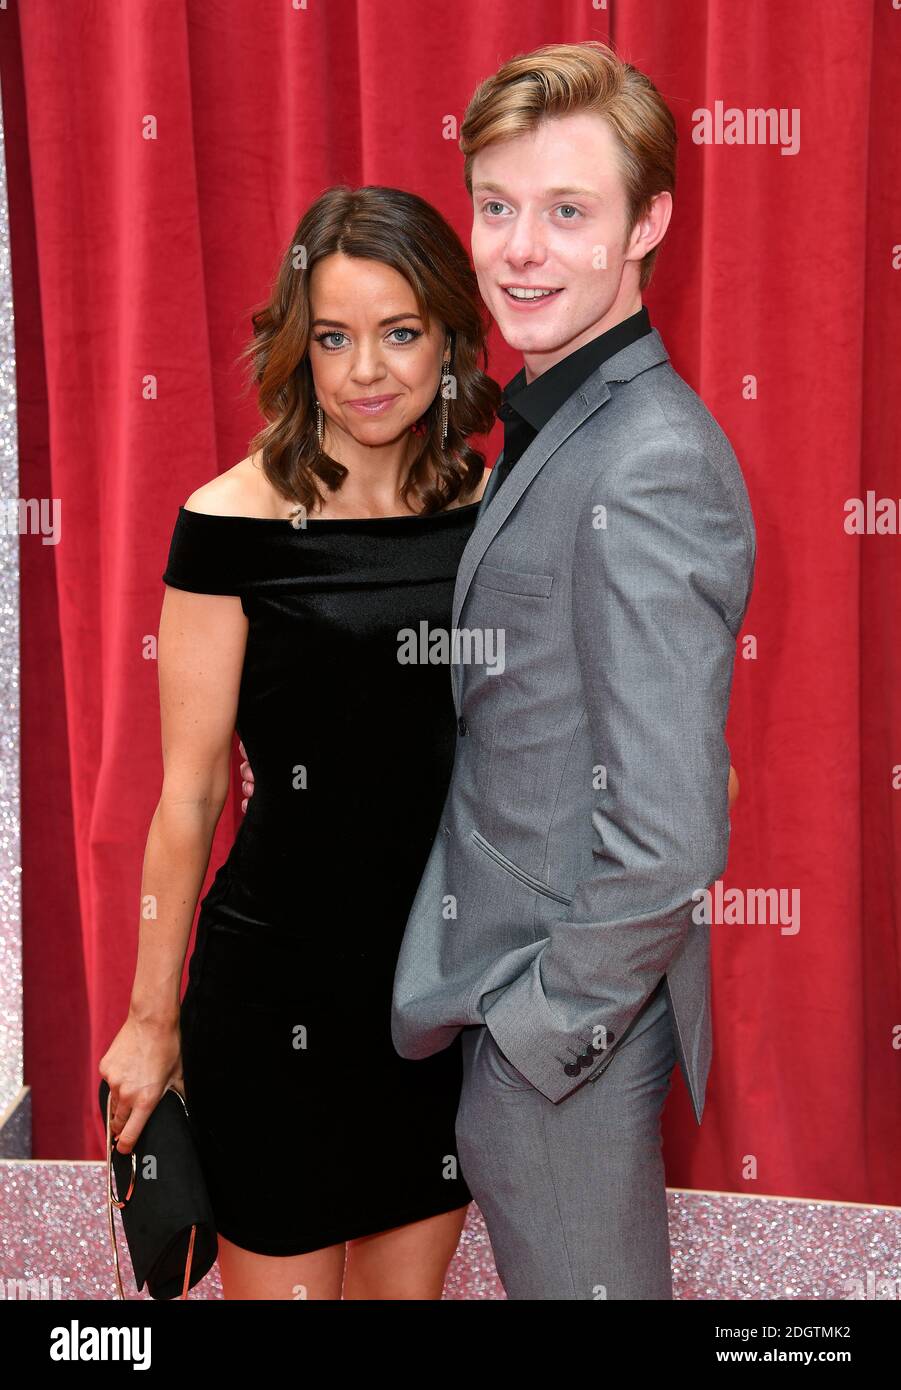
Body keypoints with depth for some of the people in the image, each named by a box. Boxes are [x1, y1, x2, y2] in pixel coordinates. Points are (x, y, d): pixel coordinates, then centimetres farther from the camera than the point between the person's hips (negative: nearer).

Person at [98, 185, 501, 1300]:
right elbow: (190, 791, -8)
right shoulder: (236, 522, -12)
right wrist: (152, 1017, -2)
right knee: (283, 1278, 10)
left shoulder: (492, 511, 1)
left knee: (411, 1281, 19)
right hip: (282, 977, -4)